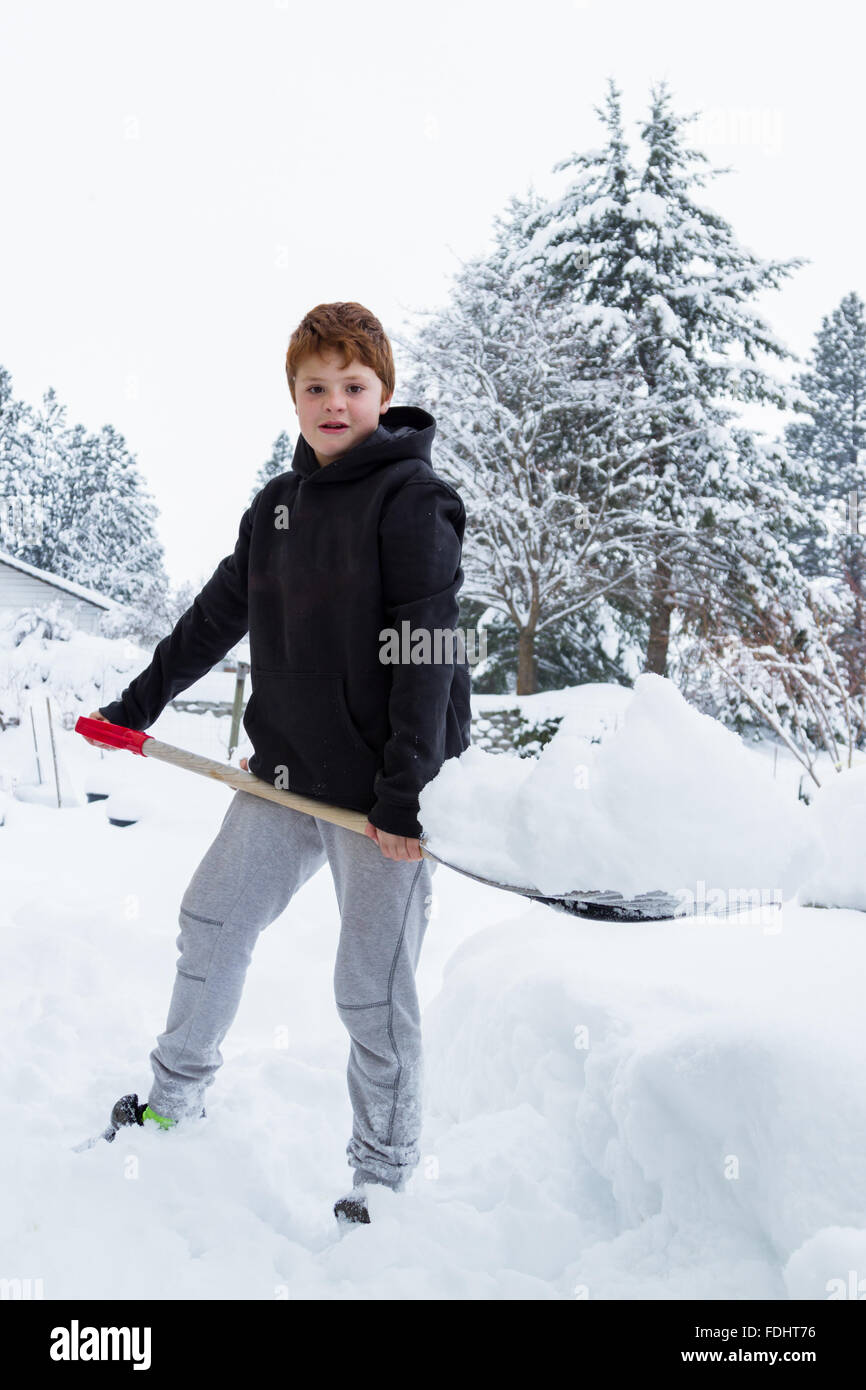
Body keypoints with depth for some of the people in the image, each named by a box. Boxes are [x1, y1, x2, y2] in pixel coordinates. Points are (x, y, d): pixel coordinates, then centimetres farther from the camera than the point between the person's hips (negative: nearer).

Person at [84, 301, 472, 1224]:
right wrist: (137, 705, 25)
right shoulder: (275, 506, 10)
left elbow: (426, 655, -18)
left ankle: (384, 1177, 19)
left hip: (378, 791, -7)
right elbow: (214, 617, 20)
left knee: (372, 989, 0)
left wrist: (404, 796, -22)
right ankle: (176, 1098, 38)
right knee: (211, 920, 16)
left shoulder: (413, 499, -11)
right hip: (283, 774, 7)